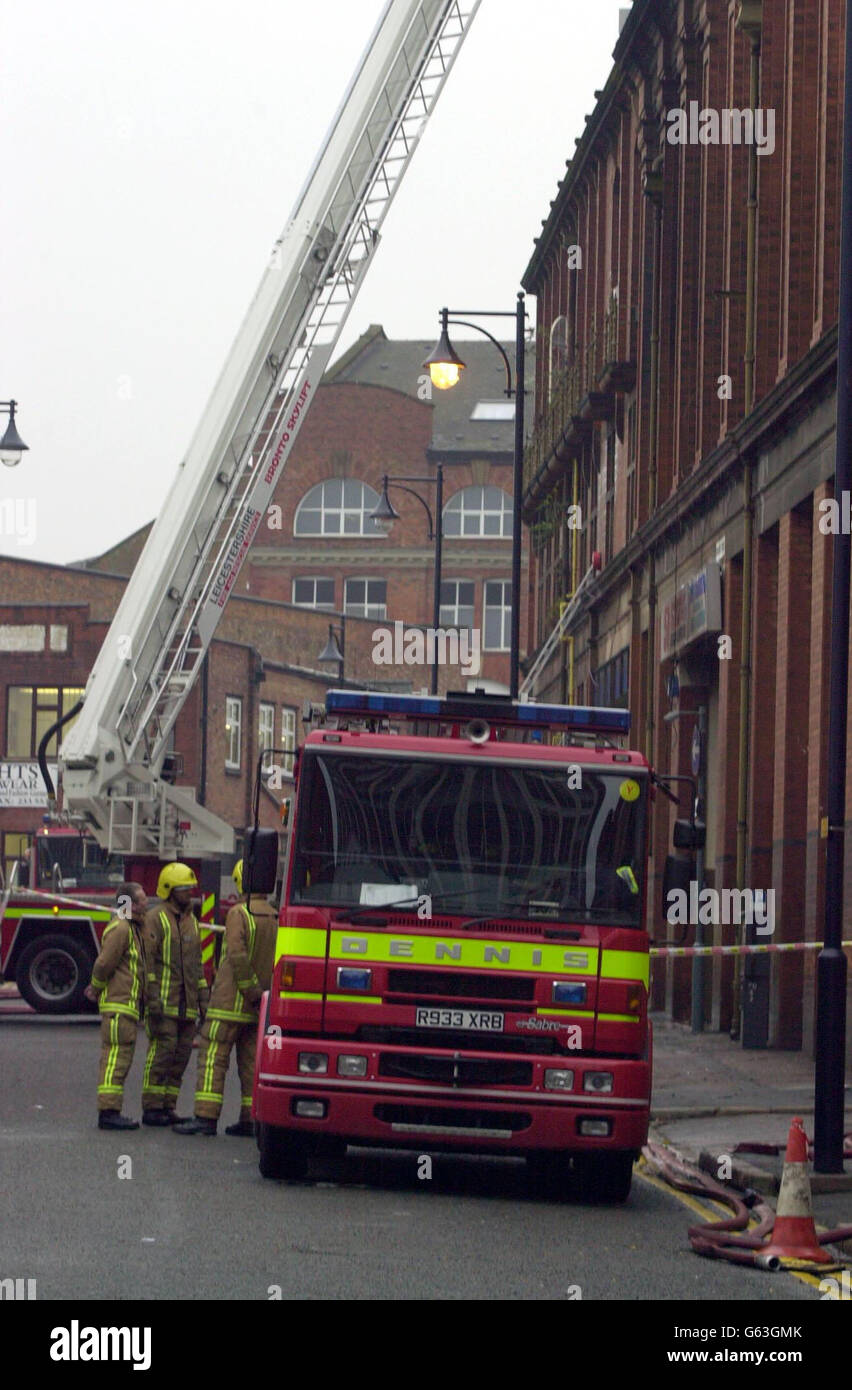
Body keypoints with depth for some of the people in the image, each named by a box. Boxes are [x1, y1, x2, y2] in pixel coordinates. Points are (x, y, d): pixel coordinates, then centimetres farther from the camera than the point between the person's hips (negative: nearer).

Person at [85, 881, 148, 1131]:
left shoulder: (132, 928, 19)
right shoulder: (120, 929, -14)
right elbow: (104, 963, -17)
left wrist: (97, 986, 18)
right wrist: (97, 987, -2)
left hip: (128, 1005, 10)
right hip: (119, 1004, -10)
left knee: (118, 1058, 11)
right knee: (116, 1056, -12)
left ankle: (110, 1112, 14)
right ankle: (108, 1112, -15)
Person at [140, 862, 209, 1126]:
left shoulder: (192, 921, 19)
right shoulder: (155, 919, -3)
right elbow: (148, 959, -10)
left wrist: (203, 998, 16)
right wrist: (153, 998, -17)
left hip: (187, 1004, 7)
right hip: (164, 1002, -7)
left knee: (181, 1055, 4)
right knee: (162, 1050, -10)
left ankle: (167, 1107, 8)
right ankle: (151, 1108, -7)